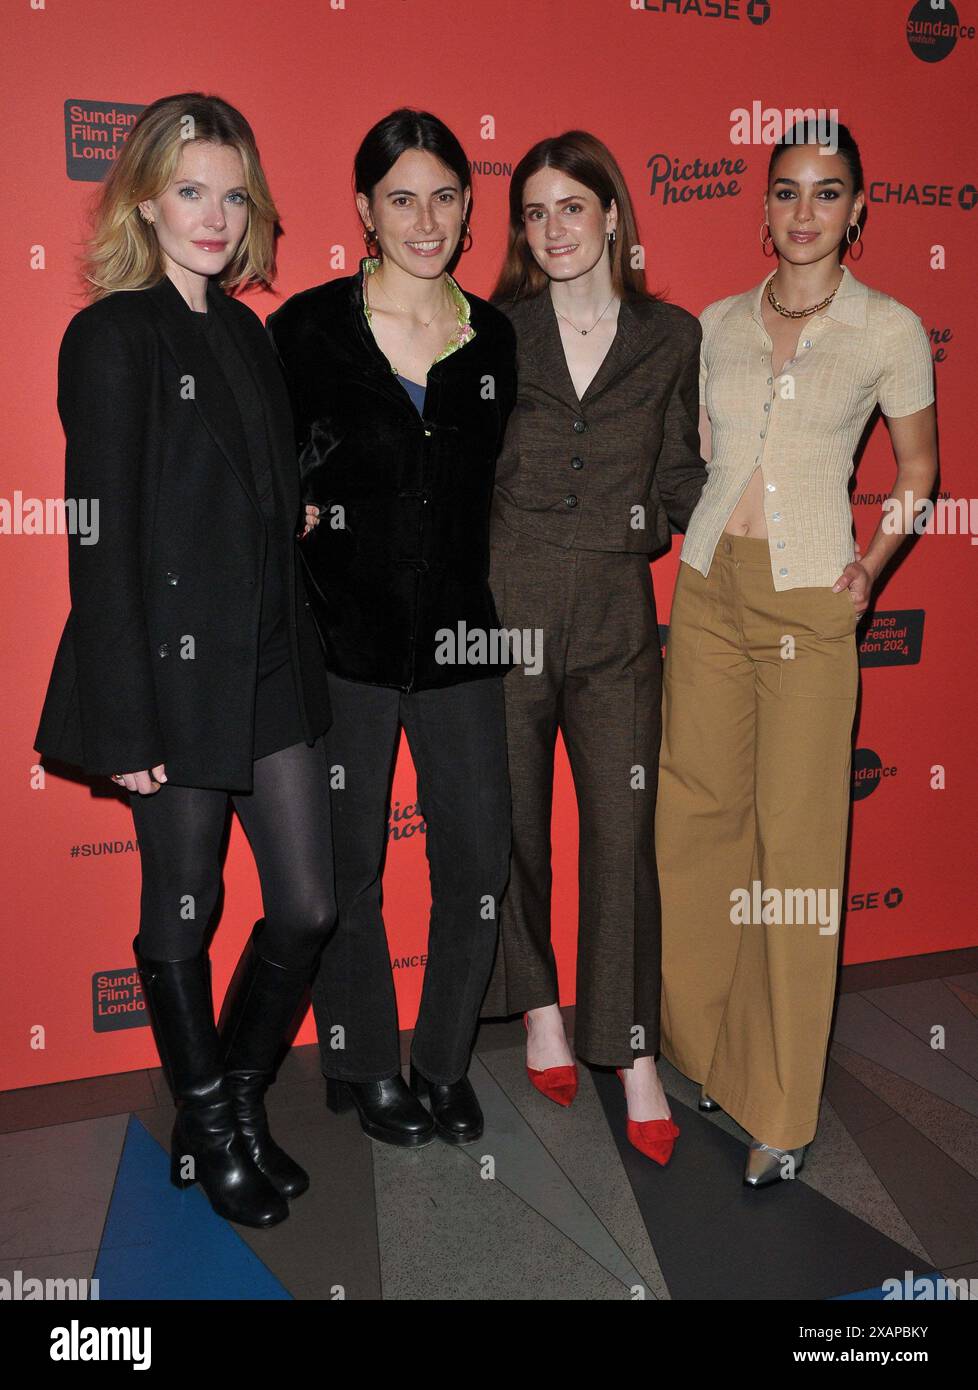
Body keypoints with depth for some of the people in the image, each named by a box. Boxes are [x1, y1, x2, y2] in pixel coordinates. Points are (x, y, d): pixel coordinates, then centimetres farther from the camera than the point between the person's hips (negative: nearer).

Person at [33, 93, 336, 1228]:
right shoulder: (112, 338, -7)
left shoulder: (245, 333, 13)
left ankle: (240, 1102, 33)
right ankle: (208, 1130, 33)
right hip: (176, 671, -6)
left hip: (274, 665, 7)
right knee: (183, 912, 10)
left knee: (308, 909, 8)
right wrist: (125, 720, -14)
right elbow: (102, 539, -12)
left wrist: (301, 650, 11)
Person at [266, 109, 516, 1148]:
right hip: (343, 634, -3)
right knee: (347, 869, 8)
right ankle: (365, 1068, 30)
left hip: (461, 635, 3)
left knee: (479, 864, 6)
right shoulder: (308, 327, -2)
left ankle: (443, 1061, 29)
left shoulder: (493, 336, 8)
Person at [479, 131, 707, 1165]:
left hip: (616, 614, 0)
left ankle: (633, 1058, 12)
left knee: (622, 826, -2)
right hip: (508, 603, 0)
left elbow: (679, 486, 11)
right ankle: (539, 1005, 31)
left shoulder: (672, 336, 8)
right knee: (512, 817, 9)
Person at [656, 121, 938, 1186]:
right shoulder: (718, 322, 11)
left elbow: (918, 465, 11)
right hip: (708, 586, 4)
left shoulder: (889, 329, 2)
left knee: (795, 842, -3)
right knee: (694, 817, 8)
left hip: (809, 600, -3)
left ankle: (779, 1107, 11)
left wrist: (872, 566, -1)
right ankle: (704, 1043, 29)